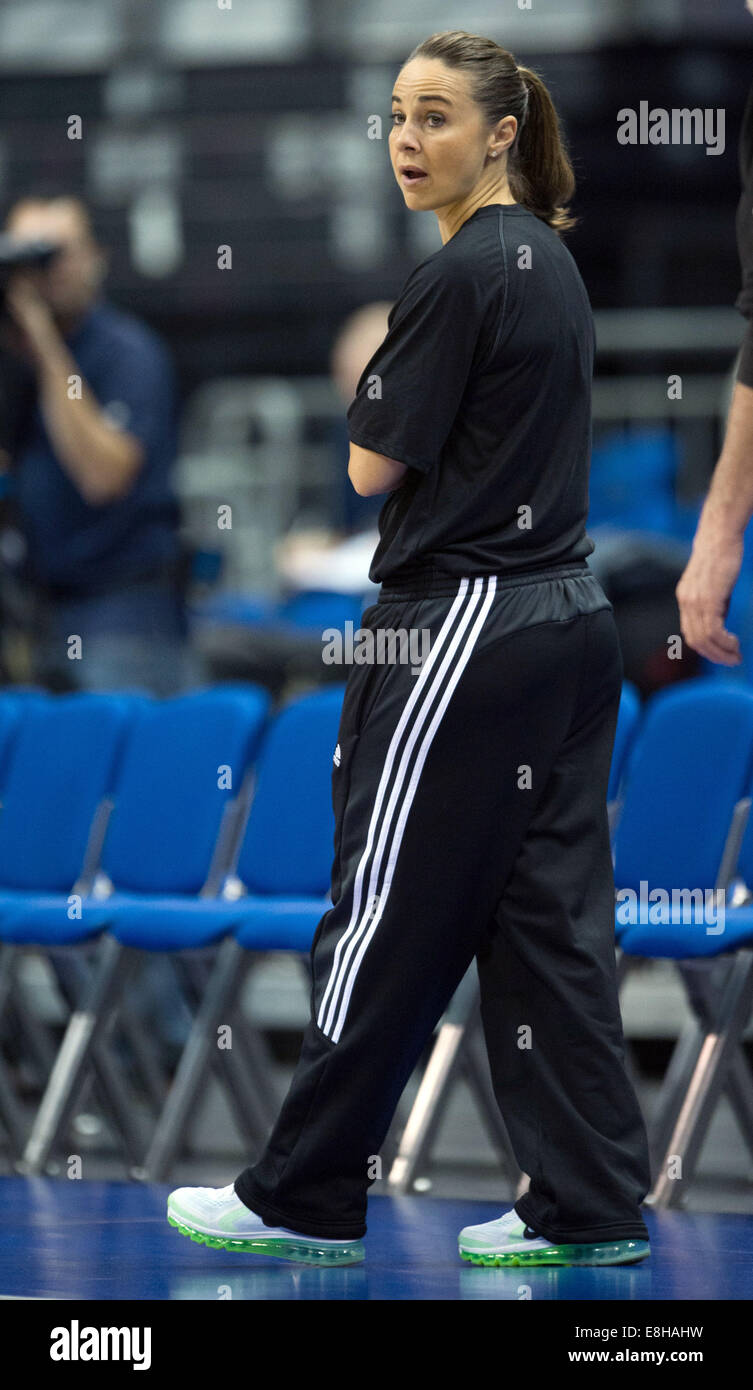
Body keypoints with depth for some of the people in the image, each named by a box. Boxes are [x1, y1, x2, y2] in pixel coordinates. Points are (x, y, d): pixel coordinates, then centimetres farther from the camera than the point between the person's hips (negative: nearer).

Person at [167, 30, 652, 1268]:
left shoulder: (459, 277, -15)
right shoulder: (550, 261, 13)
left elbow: (375, 465, -12)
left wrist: (371, 372, 3)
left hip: (465, 630, -9)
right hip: (567, 618, 9)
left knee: (389, 914, -1)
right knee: (548, 916, 8)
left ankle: (306, 1200, 8)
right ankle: (592, 1203, 6)